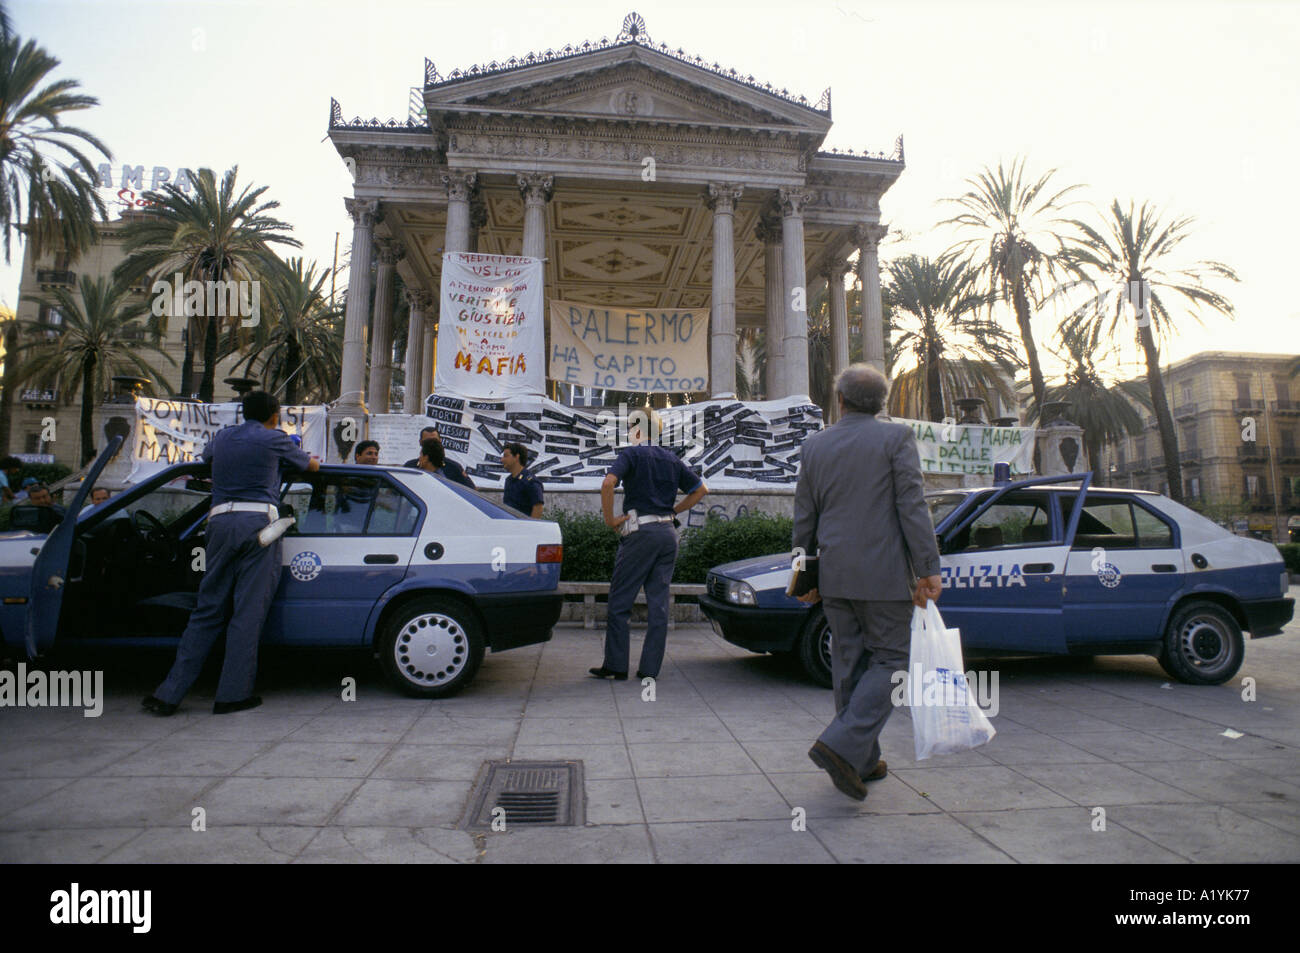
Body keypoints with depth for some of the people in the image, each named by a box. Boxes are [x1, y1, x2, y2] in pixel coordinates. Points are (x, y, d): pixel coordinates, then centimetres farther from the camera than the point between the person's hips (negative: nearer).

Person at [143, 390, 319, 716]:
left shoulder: (222, 437, 20)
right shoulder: (275, 439, 6)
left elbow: (206, 456, 43)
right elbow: (312, 466, 19)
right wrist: (311, 459, 42)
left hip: (220, 521, 5)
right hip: (258, 522, -5)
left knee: (208, 610, 11)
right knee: (248, 612, -1)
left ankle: (169, 693, 13)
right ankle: (232, 694, 2)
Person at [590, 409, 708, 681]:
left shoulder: (631, 454, -3)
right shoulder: (672, 459, 14)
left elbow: (608, 484, -20)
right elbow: (701, 489, 20)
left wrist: (610, 519, -10)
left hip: (640, 533, -6)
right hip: (668, 533, 6)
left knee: (619, 601, 4)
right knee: (658, 603, 7)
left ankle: (616, 666, 7)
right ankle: (650, 669, 10)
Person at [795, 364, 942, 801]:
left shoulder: (814, 446, 7)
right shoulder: (896, 437, -4)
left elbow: (804, 519, 10)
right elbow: (912, 506, -11)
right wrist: (928, 568, -9)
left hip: (834, 573, 5)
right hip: (883, 574, -4)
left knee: (850, 664, 13)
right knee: (889, 661, 5)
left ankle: (863, 761, 22)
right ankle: (842, 745, -9)